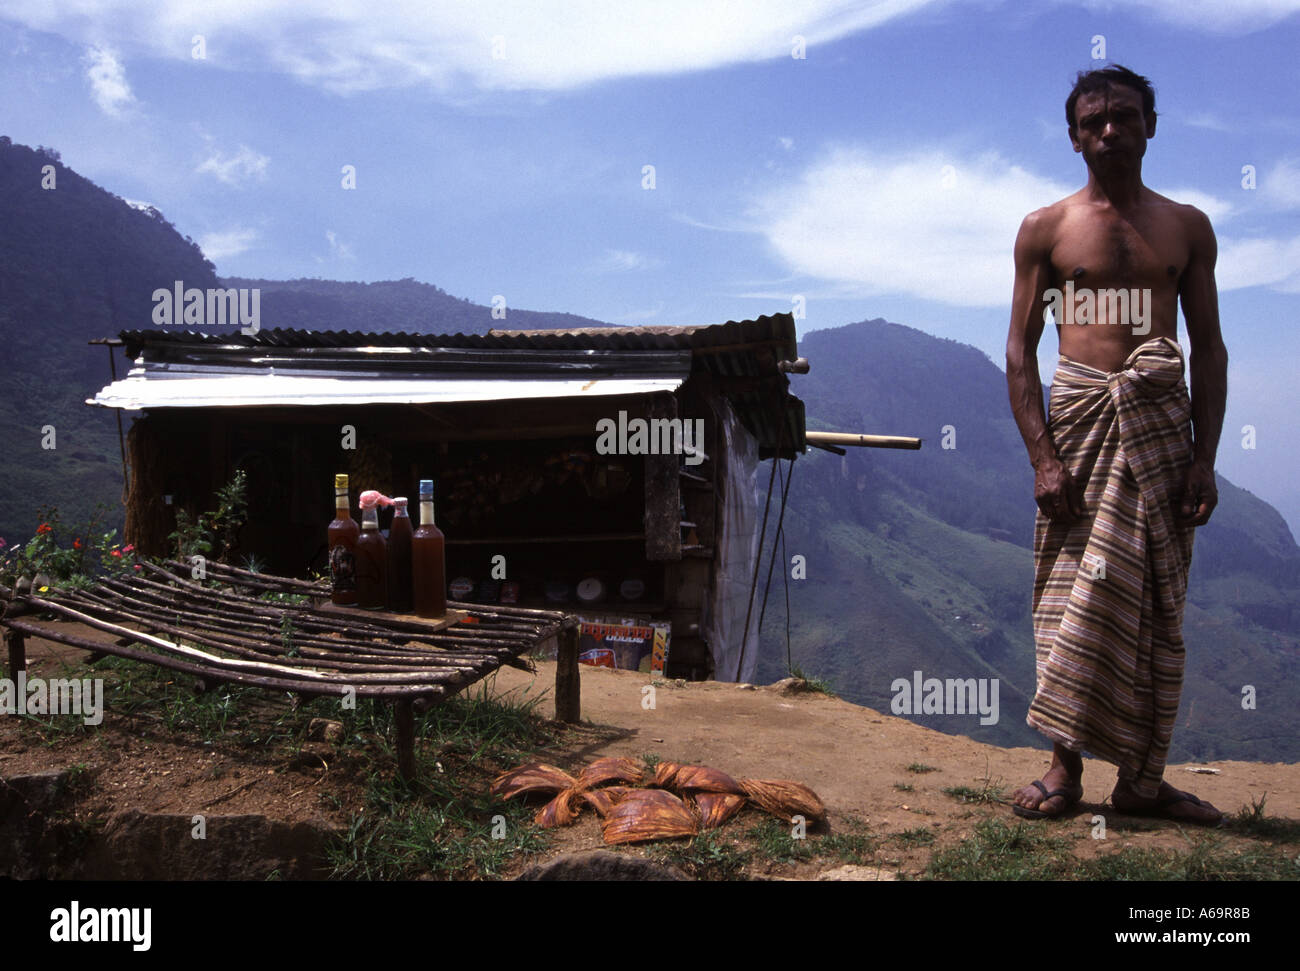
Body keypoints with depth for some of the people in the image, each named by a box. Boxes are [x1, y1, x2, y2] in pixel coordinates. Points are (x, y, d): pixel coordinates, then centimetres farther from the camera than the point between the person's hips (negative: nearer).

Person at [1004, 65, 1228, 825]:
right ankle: (1066, 766, 7)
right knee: (1073, 592, -3)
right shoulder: (1046, 229, 6)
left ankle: (1143, 776, 11)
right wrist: (1042, 457, -9)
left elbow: (1210, 348, 10)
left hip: (1161, 420, 2)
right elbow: (1021, 349, 1)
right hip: (1078, 418, -2)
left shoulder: (1187, 227, 12)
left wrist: (1205, 458, 0)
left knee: (1156, 604, 3)